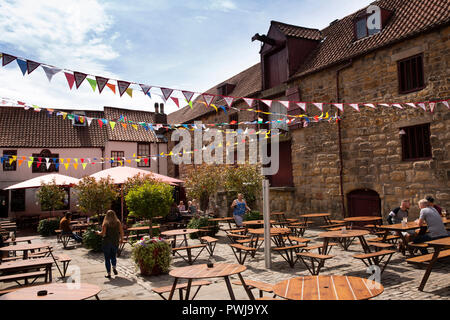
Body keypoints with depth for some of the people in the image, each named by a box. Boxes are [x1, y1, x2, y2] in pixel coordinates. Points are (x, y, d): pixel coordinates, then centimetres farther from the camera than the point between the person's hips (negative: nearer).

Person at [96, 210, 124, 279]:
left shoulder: (105, 223, -9)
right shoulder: (118, 222, -1)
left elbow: (103, 233, -14)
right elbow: (121, 232, -2)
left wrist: (98, 233, 7)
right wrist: (121, 239, 13)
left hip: (107, 242, -3)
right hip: (115, 242, 3)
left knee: (107, 258, 8)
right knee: (113, 255, 23)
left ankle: (108, 274, 9)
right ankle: (114, 267, 1)